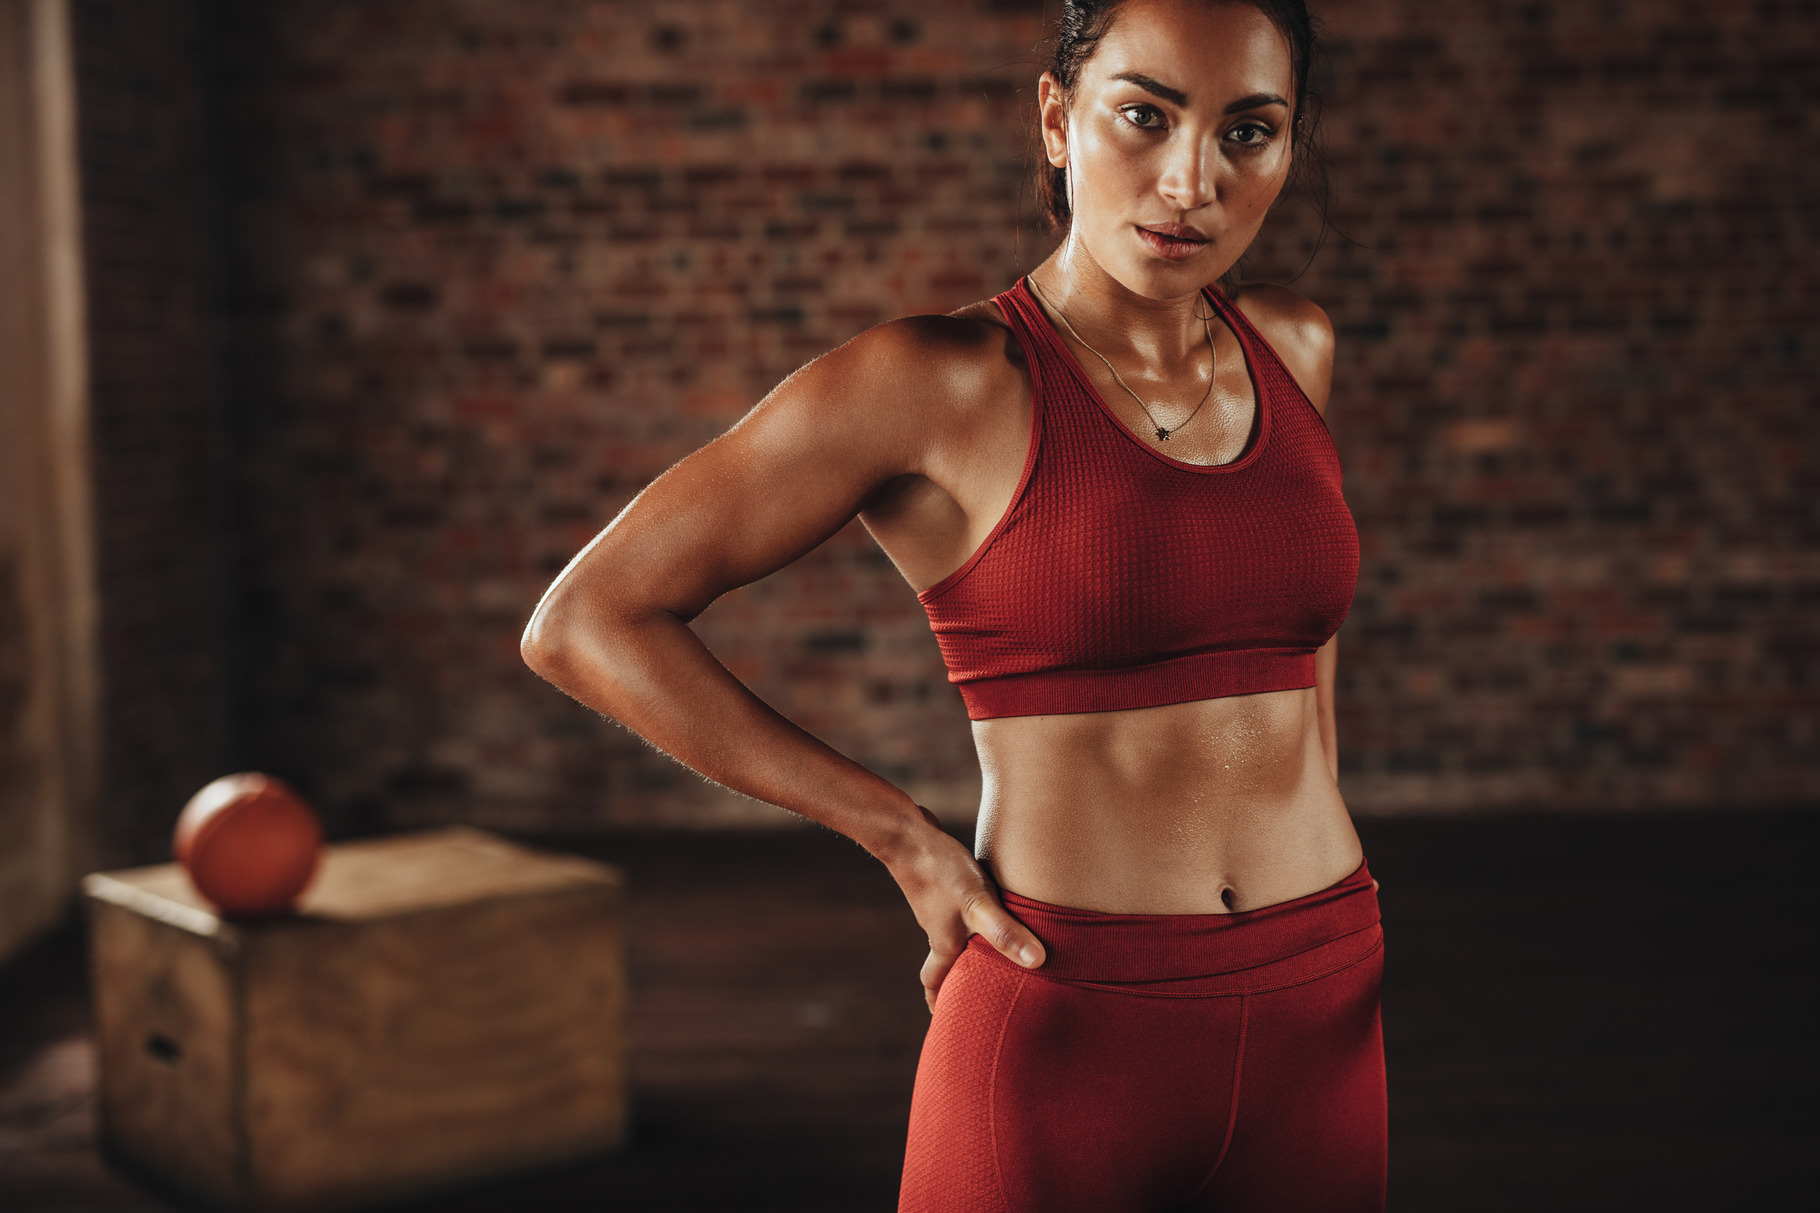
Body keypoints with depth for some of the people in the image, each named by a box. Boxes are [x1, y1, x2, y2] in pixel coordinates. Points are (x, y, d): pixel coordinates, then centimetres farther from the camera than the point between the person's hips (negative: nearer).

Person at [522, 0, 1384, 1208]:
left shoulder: (1296, 349, 5)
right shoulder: (941, 382, -11)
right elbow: (585, 623, -10)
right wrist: (908, 838, -8)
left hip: (1318, 1019, 5)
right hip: (1066, 1035, -5)